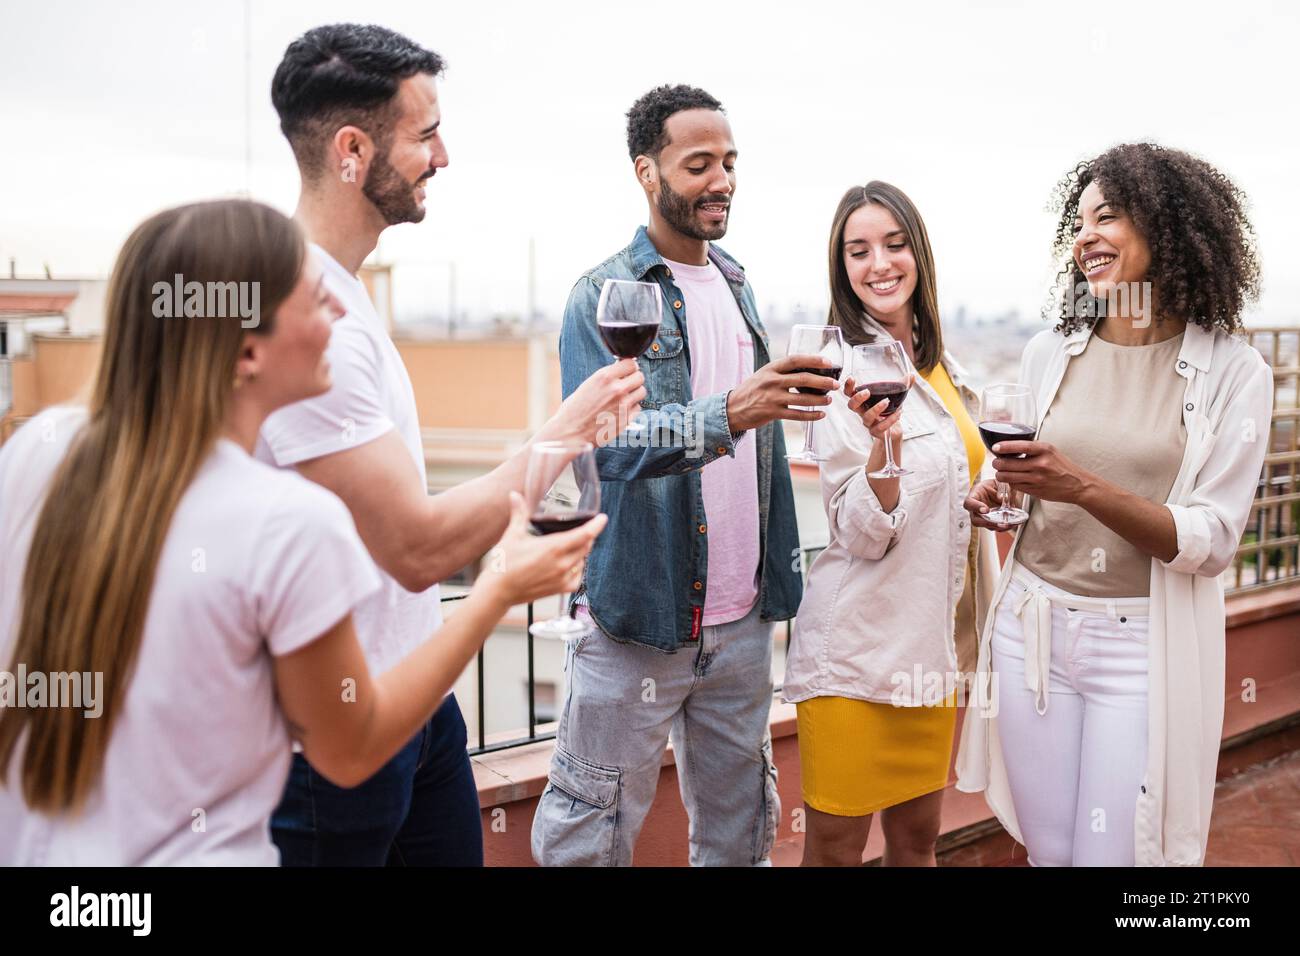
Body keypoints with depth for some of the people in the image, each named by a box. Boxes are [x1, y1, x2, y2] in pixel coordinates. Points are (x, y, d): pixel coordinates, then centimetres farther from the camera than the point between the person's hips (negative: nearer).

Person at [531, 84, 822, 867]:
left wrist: (780, 574, 15)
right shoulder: (603, 296, -7)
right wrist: (727, 413, -37)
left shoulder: (738, 287, 13)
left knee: (740, 829, 14)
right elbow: (606, 441, -22)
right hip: (639, 616, -6)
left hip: (743, 618, 6)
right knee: (593, 831, 1)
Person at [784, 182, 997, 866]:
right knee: (836, 848, 4)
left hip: (935, 646, 7)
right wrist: (884, 443, -33)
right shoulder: (846, 373, -13)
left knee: (917, 840, 16)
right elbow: (860, 536, -18)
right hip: (858, 650, -7)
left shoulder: (942, 367, 9)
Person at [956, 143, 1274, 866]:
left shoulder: (1233, 373, -6)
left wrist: (1082, 487, -25)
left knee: (1115, 857, 1)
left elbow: (1211, 544, -12)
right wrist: (994, 498, -5)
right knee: (1049, 852, 11)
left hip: (1145, 643, -3)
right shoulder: (1050, 355, 5)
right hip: (1034, 625, 3)